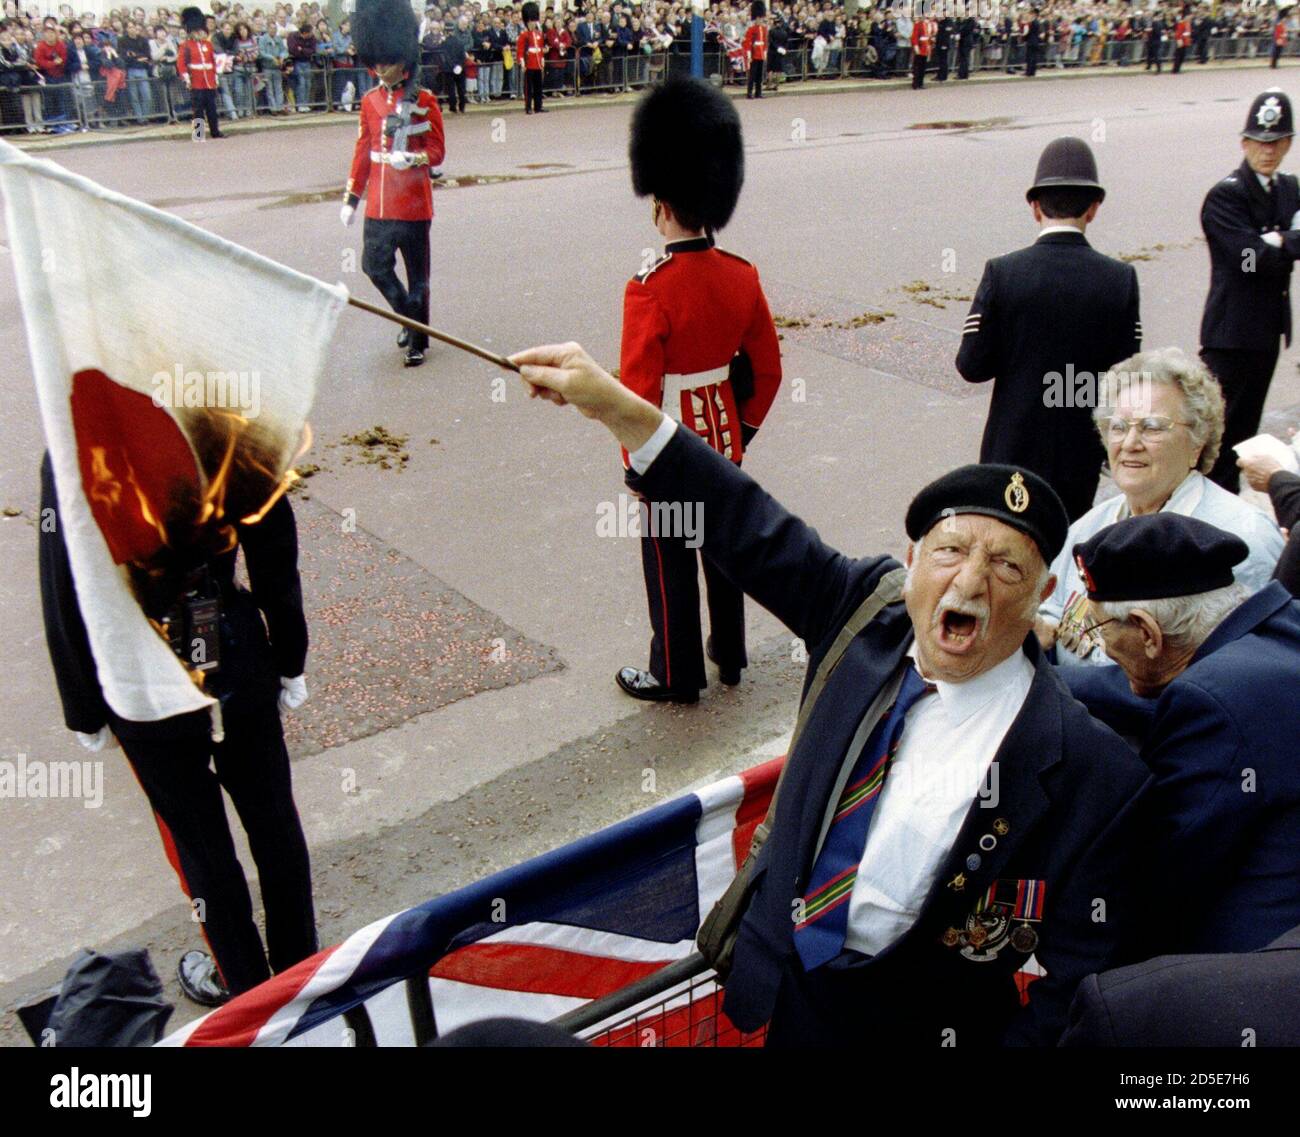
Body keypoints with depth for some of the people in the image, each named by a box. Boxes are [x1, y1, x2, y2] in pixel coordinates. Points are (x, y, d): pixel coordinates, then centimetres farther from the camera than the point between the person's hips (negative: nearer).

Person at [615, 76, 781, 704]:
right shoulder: (742, 276, -4)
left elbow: (638, 389, -21)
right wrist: (744, 428, 17)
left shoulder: (650, 289, -23)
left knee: (670, 562, 9)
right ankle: (730, 655, 37)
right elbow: (766, 371, 4)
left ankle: (676, 675, 25)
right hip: (724, 440, 6)